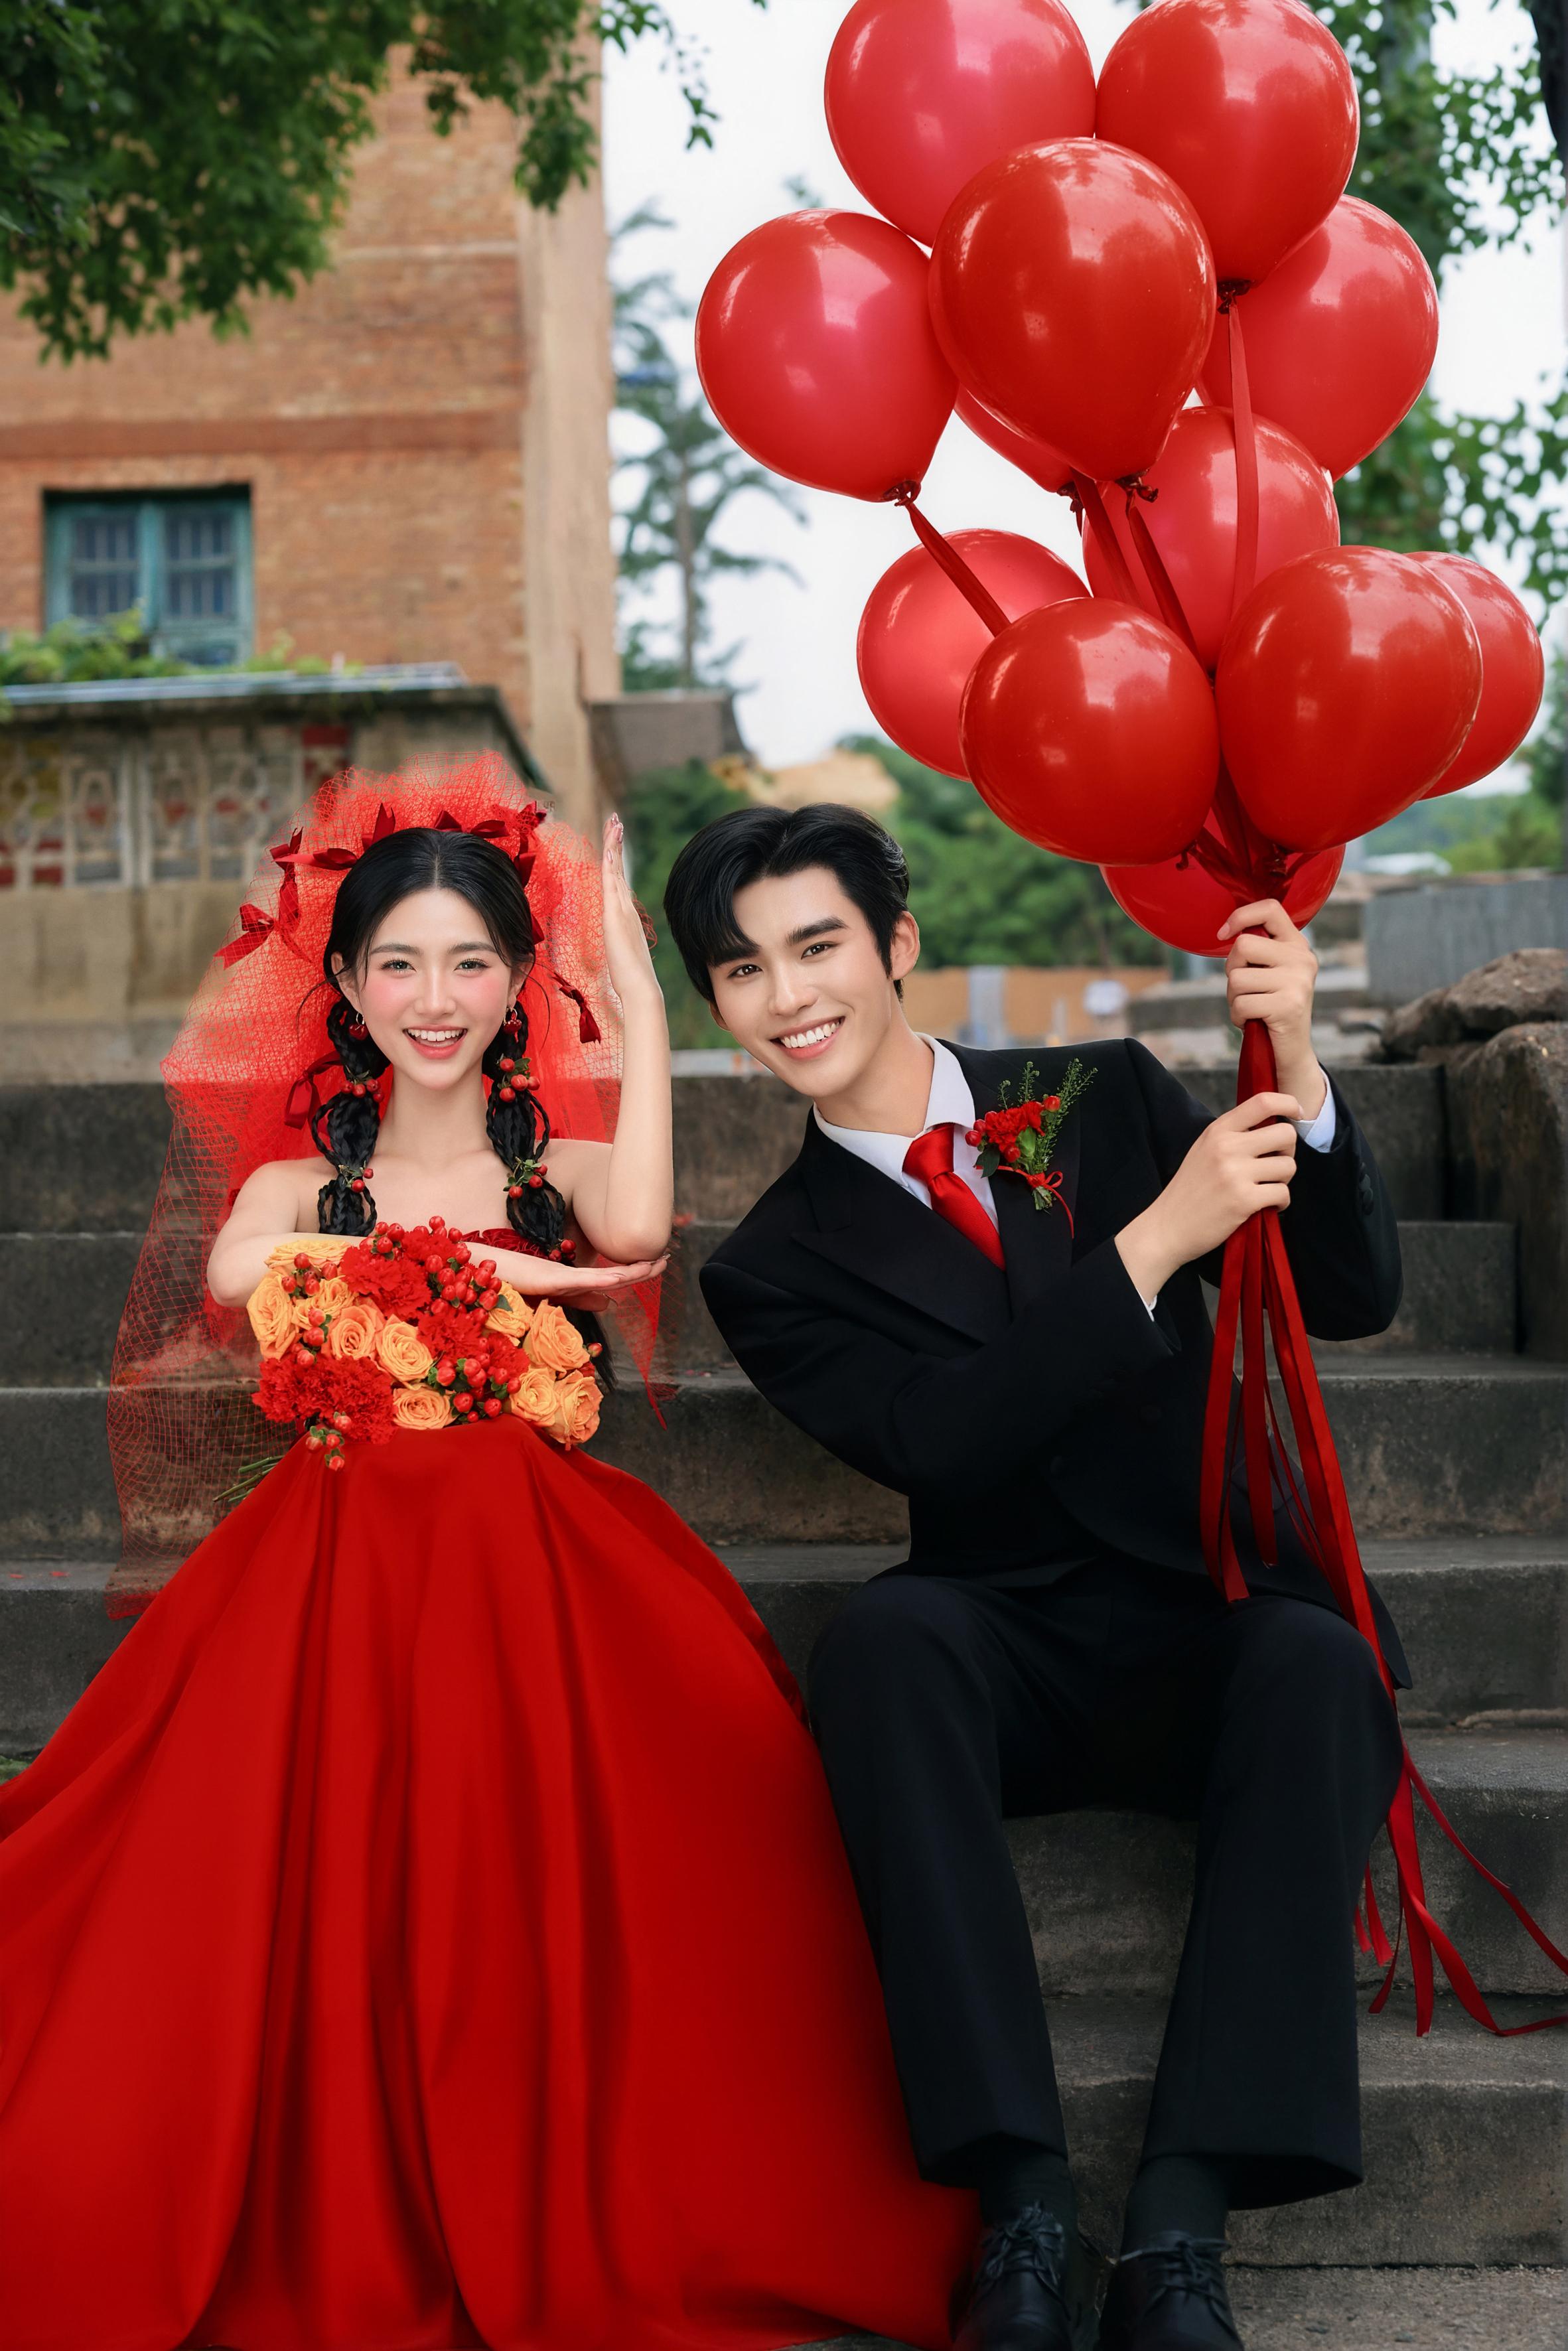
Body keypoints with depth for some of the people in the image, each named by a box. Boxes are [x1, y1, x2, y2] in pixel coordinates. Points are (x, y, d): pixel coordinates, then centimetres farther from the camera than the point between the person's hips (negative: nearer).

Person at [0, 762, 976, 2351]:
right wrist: (482, 1273, -9)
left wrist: (637, 996, -6)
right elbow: (238, 1282, -8)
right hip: (335, 1567, 1)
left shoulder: (566, 1172, 15)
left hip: (543, 1569, 0)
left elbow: (636, 1230, -12)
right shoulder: (295, 1186, 18)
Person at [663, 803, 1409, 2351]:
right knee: (885, 1630, -34)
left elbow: (1352, 1297, 4)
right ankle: (1022, 2208, -36)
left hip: (1221, 1635, 1)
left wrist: (1293, 1076, -13)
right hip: (1012, 1657, 0)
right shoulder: (776, 1267, 8)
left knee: (1320, 1657, -33)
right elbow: (935, 1443, -10)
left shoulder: (1106, 1098, 11)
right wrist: (1152, 1242, -18)